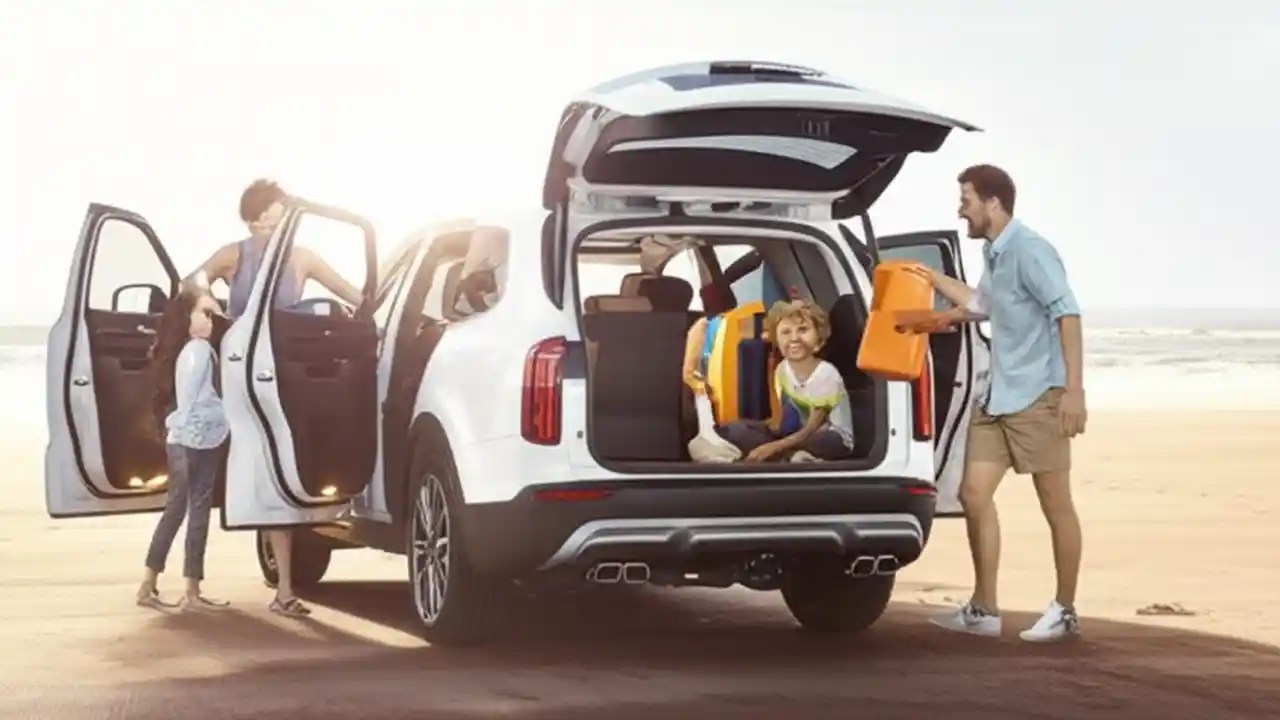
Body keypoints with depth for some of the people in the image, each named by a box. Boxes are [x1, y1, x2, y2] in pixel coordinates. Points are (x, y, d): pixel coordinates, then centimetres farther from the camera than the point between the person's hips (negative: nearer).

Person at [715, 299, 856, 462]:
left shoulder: (827, 374, -19)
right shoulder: (782, 369, -1)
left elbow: (811, 430, -21)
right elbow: (786, 421, 8)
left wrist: (773, 447, -30)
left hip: (835, 441, -7)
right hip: (796, 435, 7)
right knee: (733, 430, -14)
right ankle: (795, 456, -28)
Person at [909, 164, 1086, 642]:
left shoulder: (1028, 250, -14)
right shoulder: (993, 254, 14)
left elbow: (1067, 314, -21)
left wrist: (1074, 388, -26)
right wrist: (932, 278, 35)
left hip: (1037, 397, -9)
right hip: (997, 397, 9)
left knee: (1055, 505, 0)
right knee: (974, 494, 6)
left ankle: (1065, 611, 8)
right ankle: (983, 609, 12)